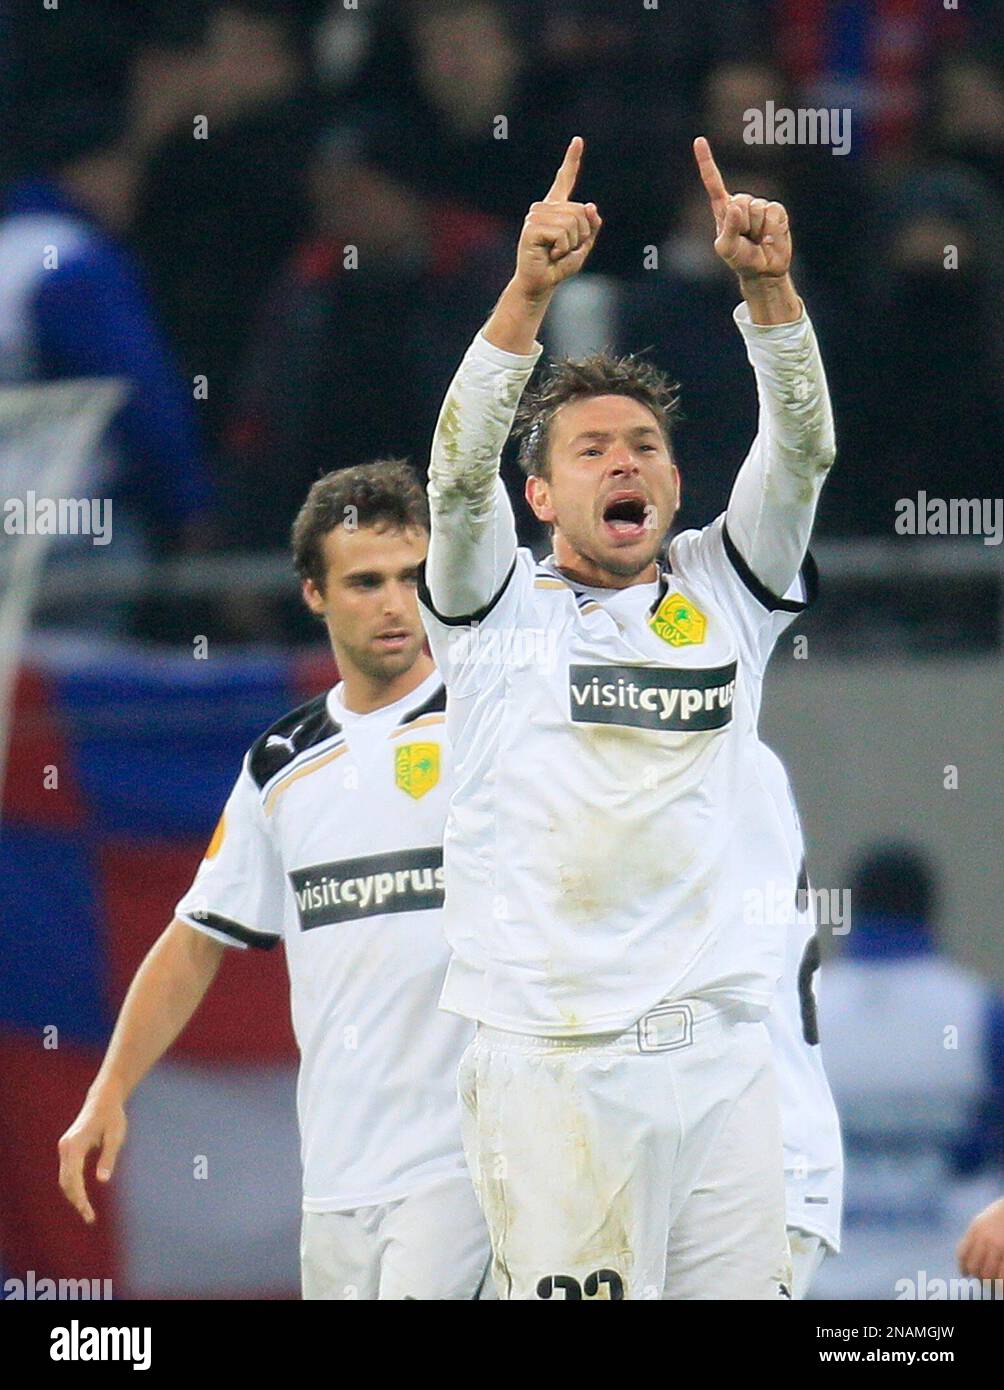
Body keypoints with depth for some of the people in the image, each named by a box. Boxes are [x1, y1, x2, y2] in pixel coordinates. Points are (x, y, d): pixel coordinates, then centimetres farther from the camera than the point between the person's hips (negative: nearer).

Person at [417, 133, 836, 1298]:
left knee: (743, 1287, 1)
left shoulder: (722, 594, 15)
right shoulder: (499, 610, 8)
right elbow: (459, 468, -9)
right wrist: (529, 288, -21)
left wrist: (768, 287, -13)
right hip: (553, 1061, -3)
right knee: (578, 1295, -10)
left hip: (723, 1057, 3)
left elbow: (799, 453, 3)